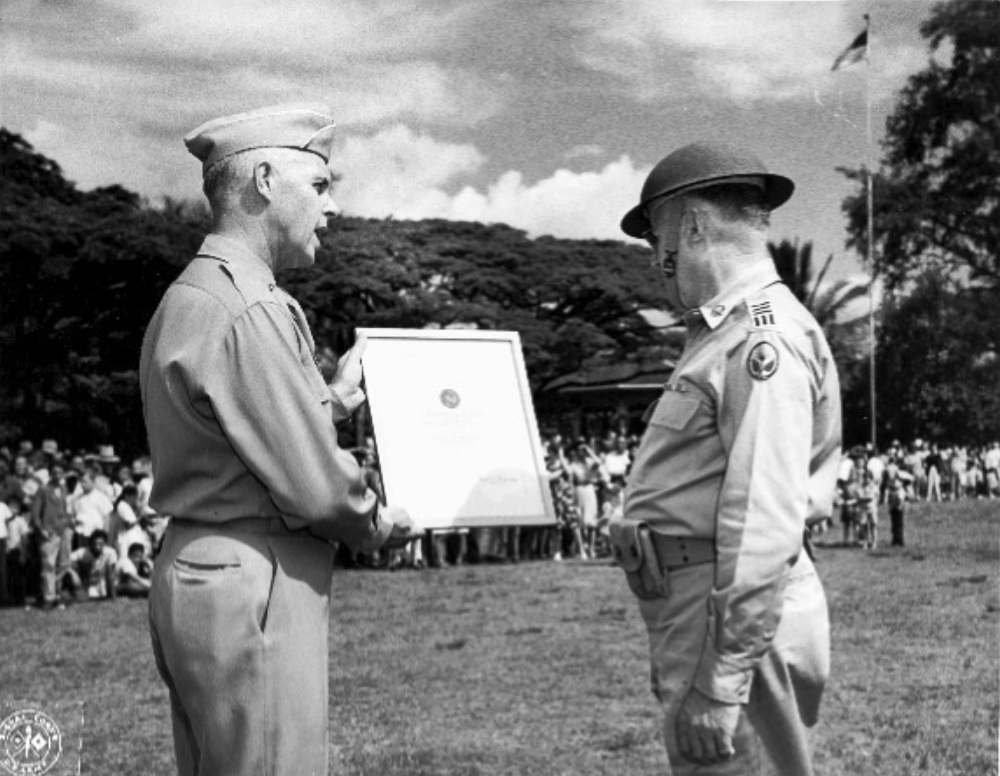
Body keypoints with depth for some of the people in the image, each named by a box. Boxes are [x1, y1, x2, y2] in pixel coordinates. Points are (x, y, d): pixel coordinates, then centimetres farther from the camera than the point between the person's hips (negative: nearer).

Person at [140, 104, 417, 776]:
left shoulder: (185, 298, 15)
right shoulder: (246, 311, -19)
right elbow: (315, 487, -20)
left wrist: (335, 399, 19)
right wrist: (378, 527, -1)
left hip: (191, 573, 11)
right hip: (253, 592, -11)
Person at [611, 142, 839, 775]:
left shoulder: (765, 335, -14)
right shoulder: (724, 333, 18)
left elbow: (765, 525, -22)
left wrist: (719, 683, -24)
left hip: (740, 620, -10)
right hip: (697, 603, 10)